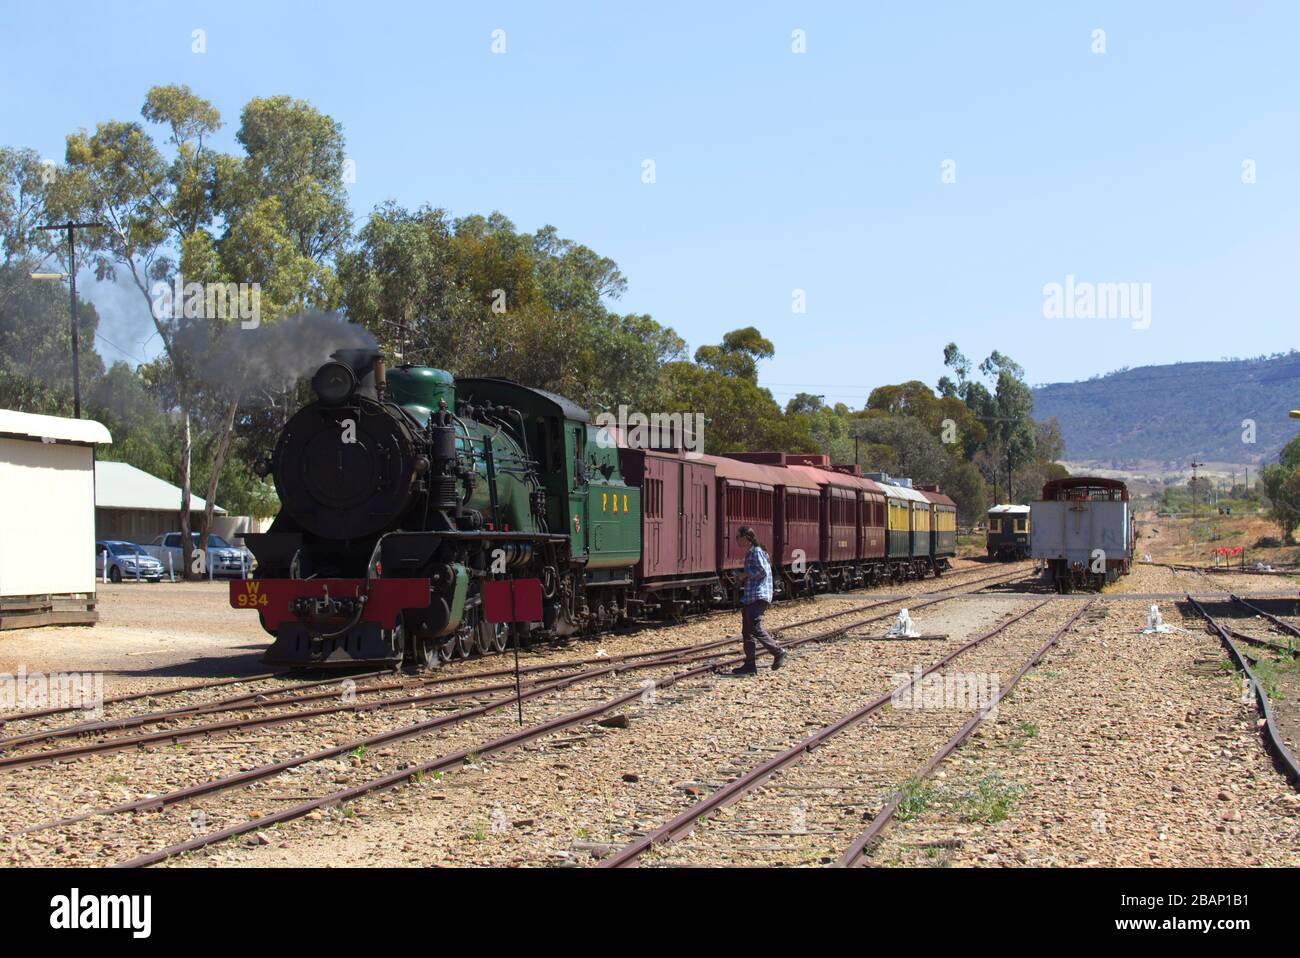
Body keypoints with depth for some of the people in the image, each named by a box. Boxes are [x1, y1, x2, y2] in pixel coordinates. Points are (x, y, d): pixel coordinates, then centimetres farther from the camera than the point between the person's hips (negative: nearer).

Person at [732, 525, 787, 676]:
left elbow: (763, 571, -20)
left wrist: (746, 575, -9)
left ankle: (778, 652, -2)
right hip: (749, 597, 10)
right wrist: (743, 579, 10)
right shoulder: (749, 553, 19)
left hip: (759, 597, -10)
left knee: (755, 628, -14)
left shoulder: (756, 552, -10)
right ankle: (750, 664, 7)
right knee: (747, 631, 6)